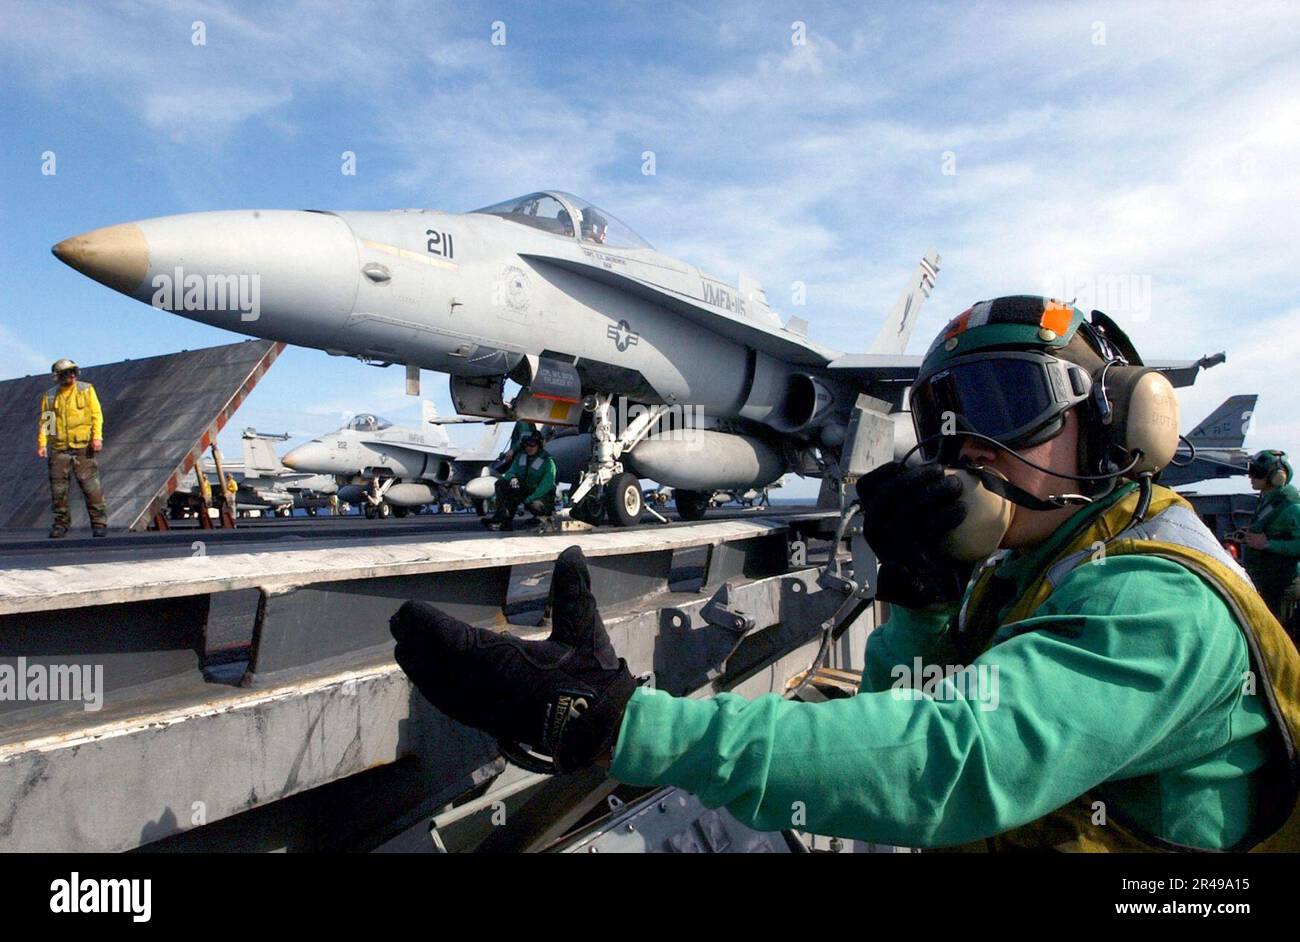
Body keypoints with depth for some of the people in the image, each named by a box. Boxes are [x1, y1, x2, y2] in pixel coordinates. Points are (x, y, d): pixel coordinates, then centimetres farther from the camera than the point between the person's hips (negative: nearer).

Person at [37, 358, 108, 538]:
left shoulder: (86, 390, 6)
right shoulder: (49, 396, 11)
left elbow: (97, 414, 1)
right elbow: (45, 421, 9)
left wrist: (97, 437, -10)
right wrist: (42, 444, -2)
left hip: (83, 447, -2)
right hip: (59, 449, 2)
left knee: (91, 486, -6)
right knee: (58, 488, 3)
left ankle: (99, 523, -1)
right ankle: (61, 523, 14)